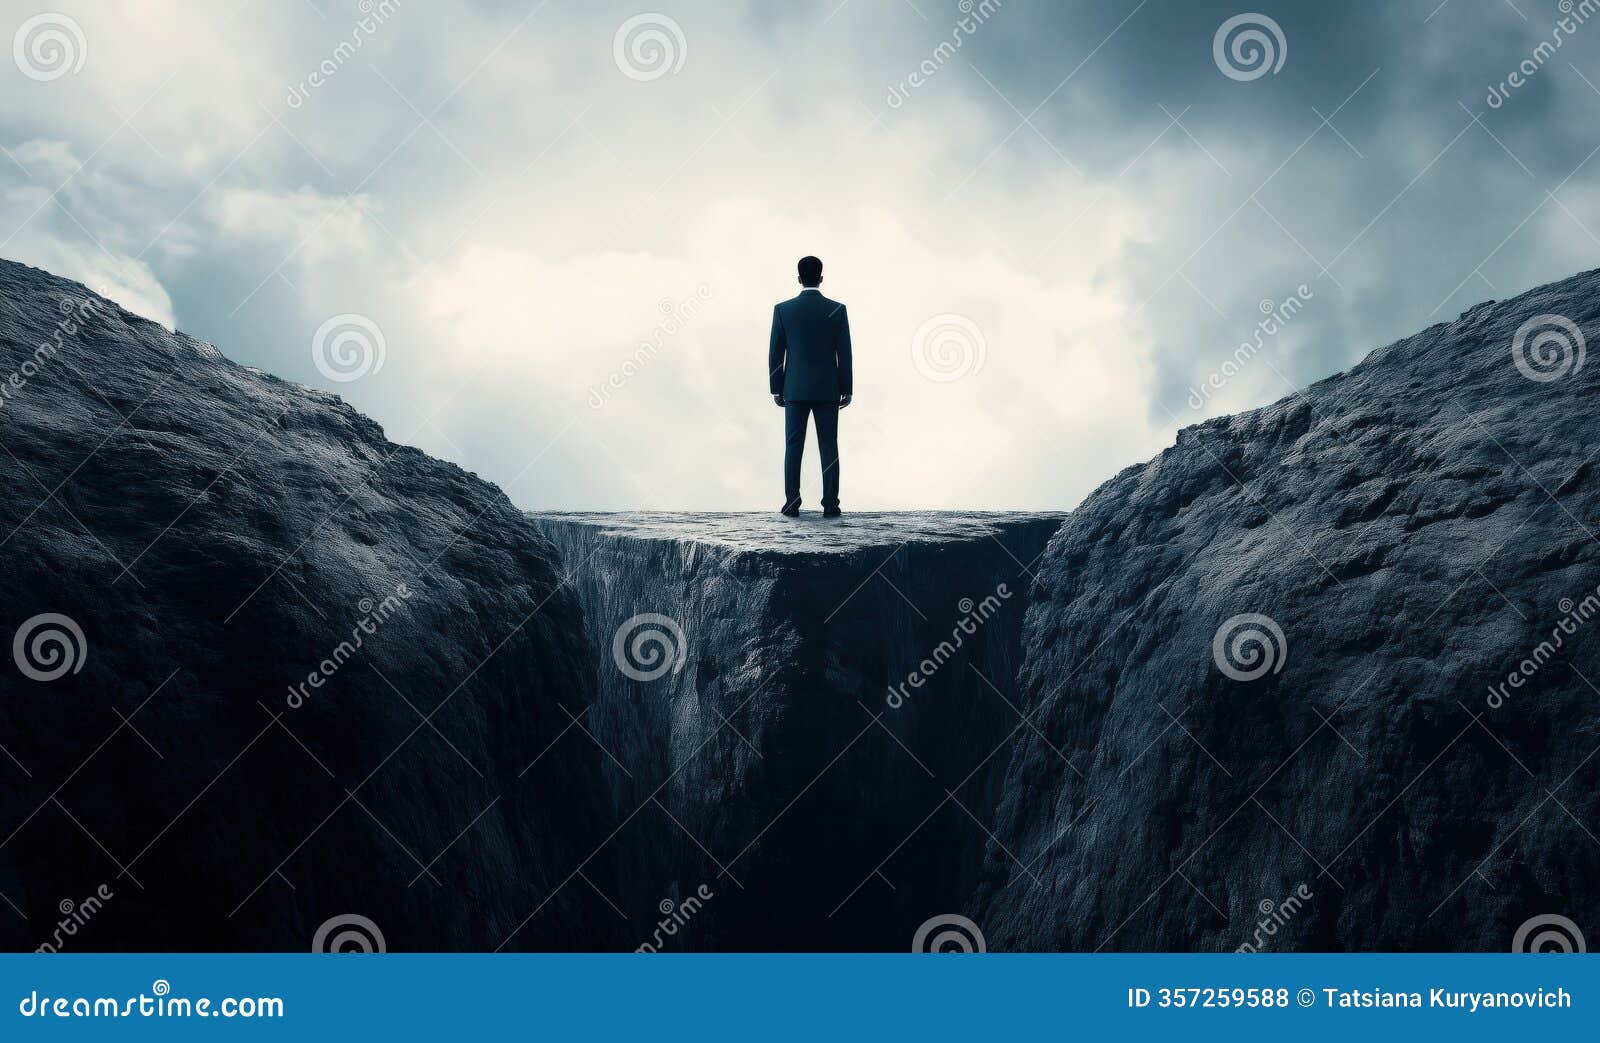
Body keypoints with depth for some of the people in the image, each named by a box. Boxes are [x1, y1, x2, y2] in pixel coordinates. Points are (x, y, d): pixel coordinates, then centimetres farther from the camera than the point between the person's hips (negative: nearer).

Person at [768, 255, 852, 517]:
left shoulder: (782, 310, -4)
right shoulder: (838, 310, -4)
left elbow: (775, 353, -2)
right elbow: (844, 354, -3)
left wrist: (776, 389, 7)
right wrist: (847, 390, 5)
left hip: (795, 389, 0)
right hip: (827, 389, 0)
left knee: (793, 448, 5)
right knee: (829, 447, 3)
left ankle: (792, 503, 1)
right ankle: (830, 505, -1)